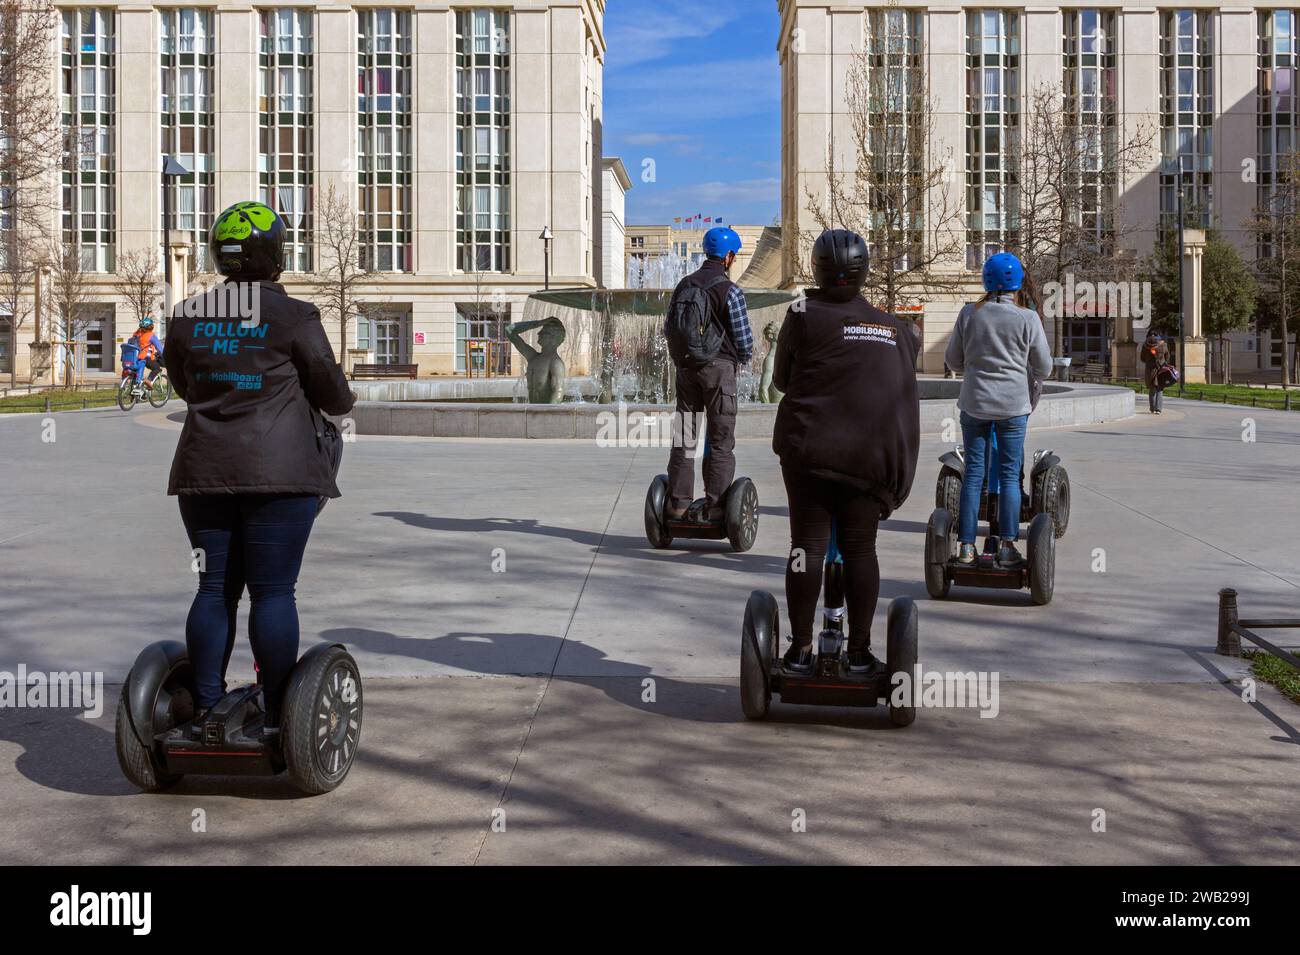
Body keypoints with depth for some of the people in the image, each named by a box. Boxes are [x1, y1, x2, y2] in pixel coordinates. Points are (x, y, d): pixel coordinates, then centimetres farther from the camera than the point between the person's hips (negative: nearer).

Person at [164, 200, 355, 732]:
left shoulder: (188, 319, 8)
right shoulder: (294, 317, -7)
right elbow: (331, 391, 0)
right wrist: (344, 404, 23)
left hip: (205, 469, 5)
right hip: (278, 469, -5)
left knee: (216, 588, 11)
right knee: (273, 591, -2)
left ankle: (205, 710, 13)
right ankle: (277, 718, 1)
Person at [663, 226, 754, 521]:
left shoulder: (683, 285, 6)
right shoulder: (730, 291, -11)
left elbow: (668, 329, 9)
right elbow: (744, 339, -9)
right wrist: (743, 358, 12)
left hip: (684, 367, 5)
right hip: (719, 367, -5)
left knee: (683, 436, 10)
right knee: (721, 439, 0)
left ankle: (678, 501, 9)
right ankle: (713, 505, -4)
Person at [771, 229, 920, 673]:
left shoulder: (804, 316, -1)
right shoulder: (894, 328, 10)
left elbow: (782, 379, 7)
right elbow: (906, 397, 9)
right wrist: (897, 474, 13)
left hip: (809, 447, -2)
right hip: (872, 453, 2)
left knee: (807, 543, 4)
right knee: (860, 548, 8)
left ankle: (801, 647, 7)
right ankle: (859, 650, 11)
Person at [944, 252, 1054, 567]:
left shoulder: (970, 314, -2)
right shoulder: (1027, 318, -7)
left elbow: (953, 359, 6)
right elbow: (1044, 368, -1)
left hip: (974, 402, 2)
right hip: (1014, 404, -2)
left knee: (973, 473, 7)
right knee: (1009, 474, 4)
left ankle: (966, 545, 7)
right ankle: (1006, 546, 3)